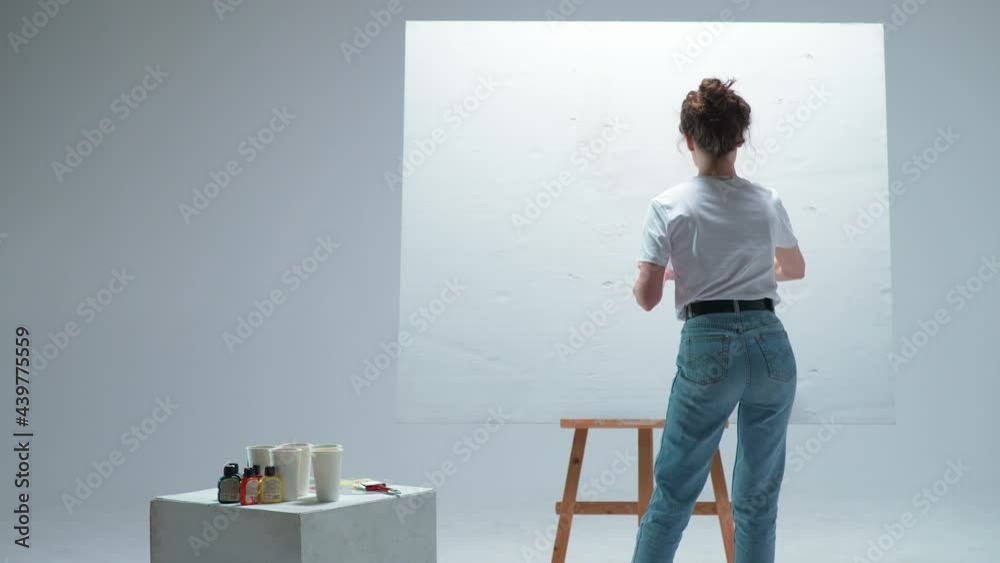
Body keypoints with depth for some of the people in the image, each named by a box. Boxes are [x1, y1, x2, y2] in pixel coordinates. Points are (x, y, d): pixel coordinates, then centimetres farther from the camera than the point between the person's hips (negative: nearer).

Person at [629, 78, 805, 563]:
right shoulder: (767, 202, 8)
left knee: (674, 492, 6)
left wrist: (662, 275, 18)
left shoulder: (669, 207, -2)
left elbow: (647, 297, -5)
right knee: (759, 498, 10)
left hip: (709, 346, -3)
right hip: (772, 345, 3)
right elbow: (795, 269, 26)